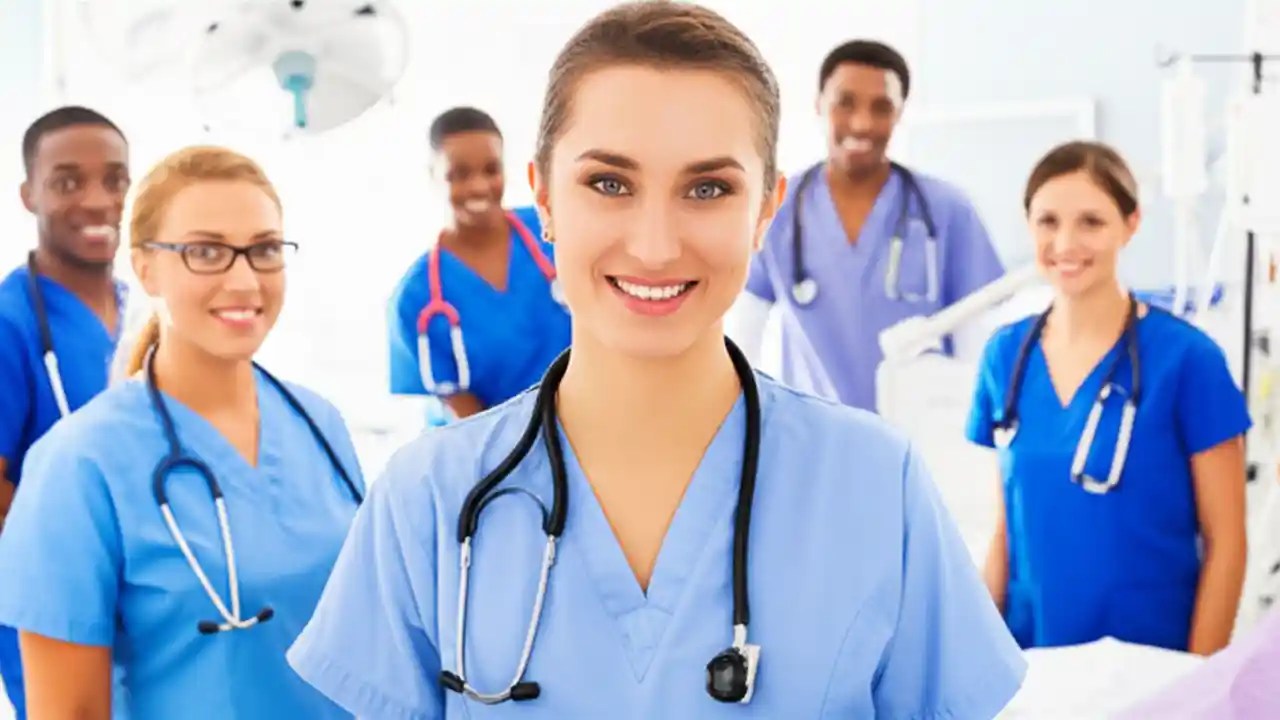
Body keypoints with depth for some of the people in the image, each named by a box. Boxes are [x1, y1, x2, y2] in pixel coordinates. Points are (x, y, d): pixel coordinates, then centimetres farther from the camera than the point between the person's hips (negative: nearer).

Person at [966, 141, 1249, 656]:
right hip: (1032, 657, 3)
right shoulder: (1005, 354, 1)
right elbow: (1007, 524, 8)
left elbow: (1225, 541, -7)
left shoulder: (1186, 358, -11)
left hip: (1148, 661, -3)